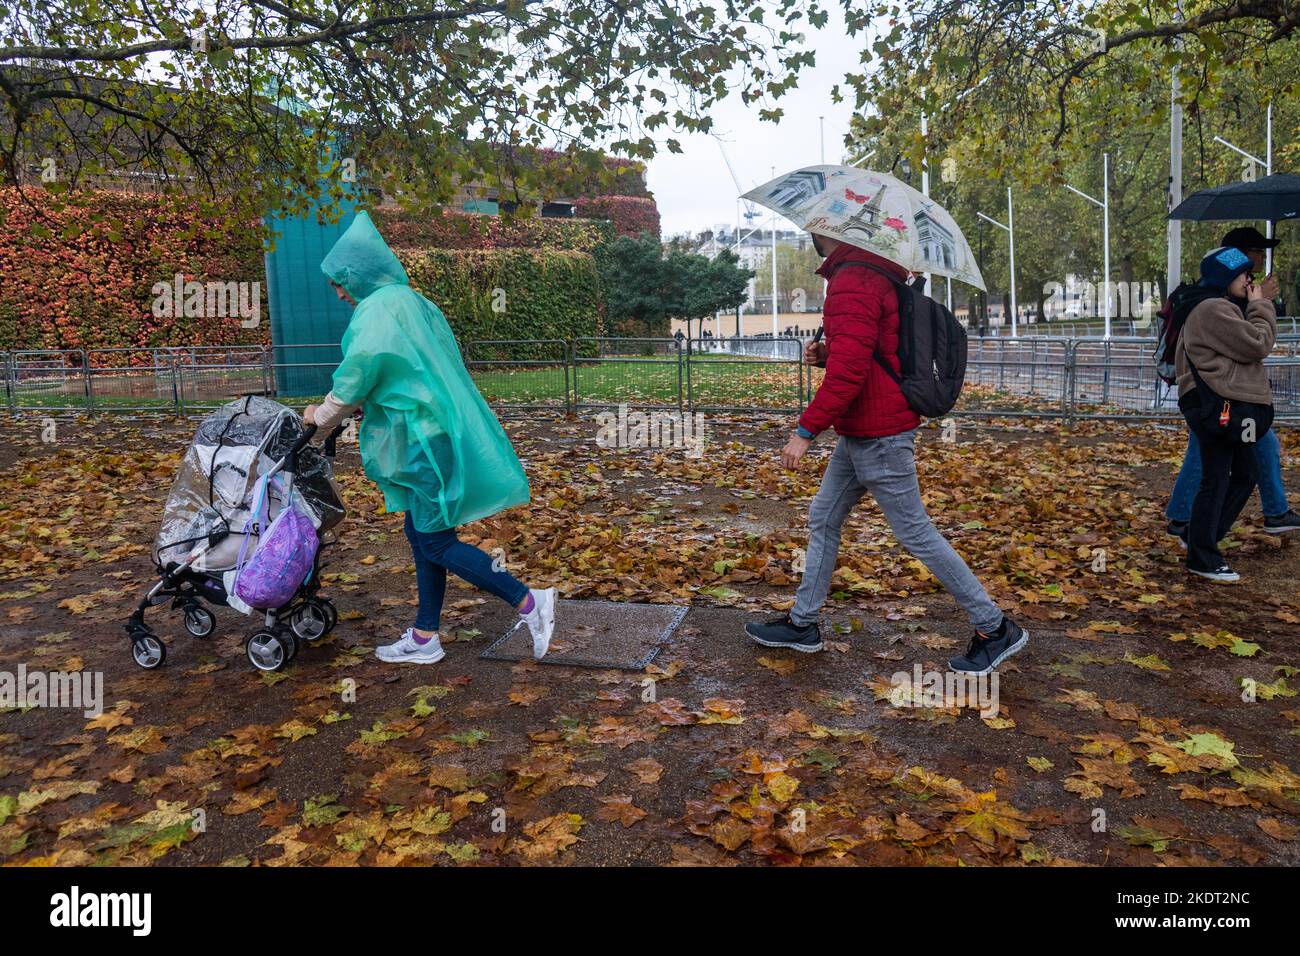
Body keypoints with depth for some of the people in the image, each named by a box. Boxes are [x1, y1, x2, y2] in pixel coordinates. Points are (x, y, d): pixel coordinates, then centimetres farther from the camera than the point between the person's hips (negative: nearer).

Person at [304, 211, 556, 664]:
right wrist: (365, 405, 22)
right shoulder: (412, 302, 15)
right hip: (438, 434, 10)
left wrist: (321, 417, 6)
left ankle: (529, 602, -2)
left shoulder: (376, 311, -13)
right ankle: (424, 638, 22)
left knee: (436, 542, -2)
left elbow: (353, 378, -12)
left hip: (427, 441, -10)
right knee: (421, 533, 14)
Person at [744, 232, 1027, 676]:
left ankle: (995, 629, 11)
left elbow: (850, 369, -27)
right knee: (823, 519, 16)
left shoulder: (853, 282, -19)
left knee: (915, 532, -1)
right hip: (861, 434, 11)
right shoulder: (870, 273, 14)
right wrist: (827, 353, 6)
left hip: (879, 438, -11)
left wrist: (806, 430, -21)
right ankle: (803, 623, 27)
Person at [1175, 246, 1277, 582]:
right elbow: (1257, 345, -15)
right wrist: (1261, 307, -4)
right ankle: (1202, 558, 5)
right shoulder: (1214, 309, -15)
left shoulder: (1227, 308, 20)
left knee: (1244, 478, 15)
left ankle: (1201, 540, 25)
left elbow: (1248, 349, 20)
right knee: (1216, 481, -4)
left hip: (1232, 407, 11)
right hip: (1216, 408, -11)